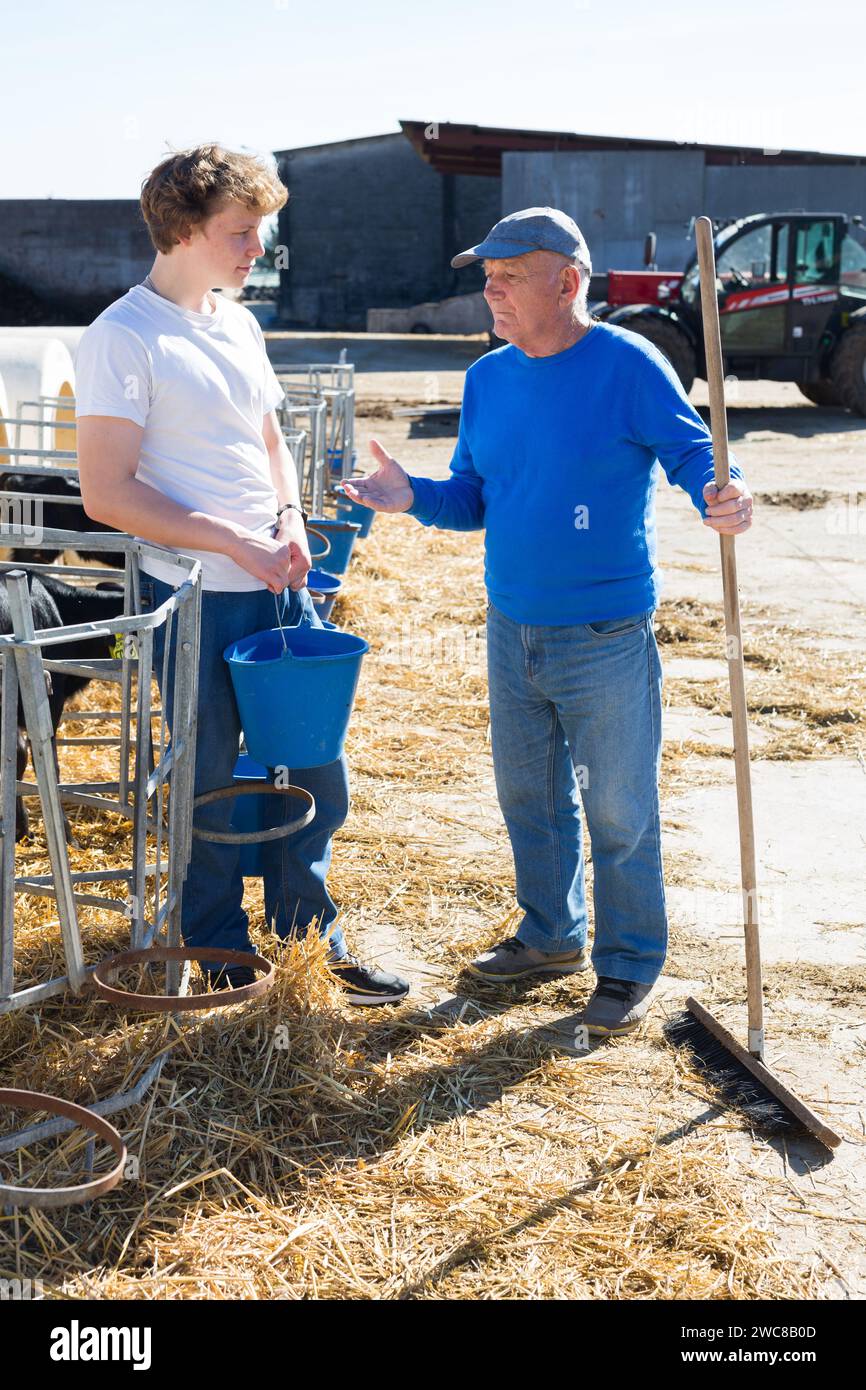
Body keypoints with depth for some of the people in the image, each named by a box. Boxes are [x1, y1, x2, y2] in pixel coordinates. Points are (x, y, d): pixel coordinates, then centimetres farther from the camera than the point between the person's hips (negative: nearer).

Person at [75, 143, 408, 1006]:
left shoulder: (238, 324, 11)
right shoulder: (122, 339, -12)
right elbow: (107, 492, -17)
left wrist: (290, 517, 1)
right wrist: (233, 543, -18)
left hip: (279, 586, 7)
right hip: (197, 601, -7)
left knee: (316, 778, 13)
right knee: (212, 793, 7)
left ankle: (309, 942, 31)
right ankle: (224, 966, 26)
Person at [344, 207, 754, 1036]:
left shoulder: (628, 366, -13)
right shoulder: (487, 378, 6)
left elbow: (693, 453, -12)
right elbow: (474, 497, 11)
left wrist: (725, 499, -34)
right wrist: (414, 499, -8)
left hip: (606, 641, -6)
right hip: (512, 630, 7)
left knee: (618, 810, 5)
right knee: (528, 794, 19)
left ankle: (629, 964, 22)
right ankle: (551, 936, 37)